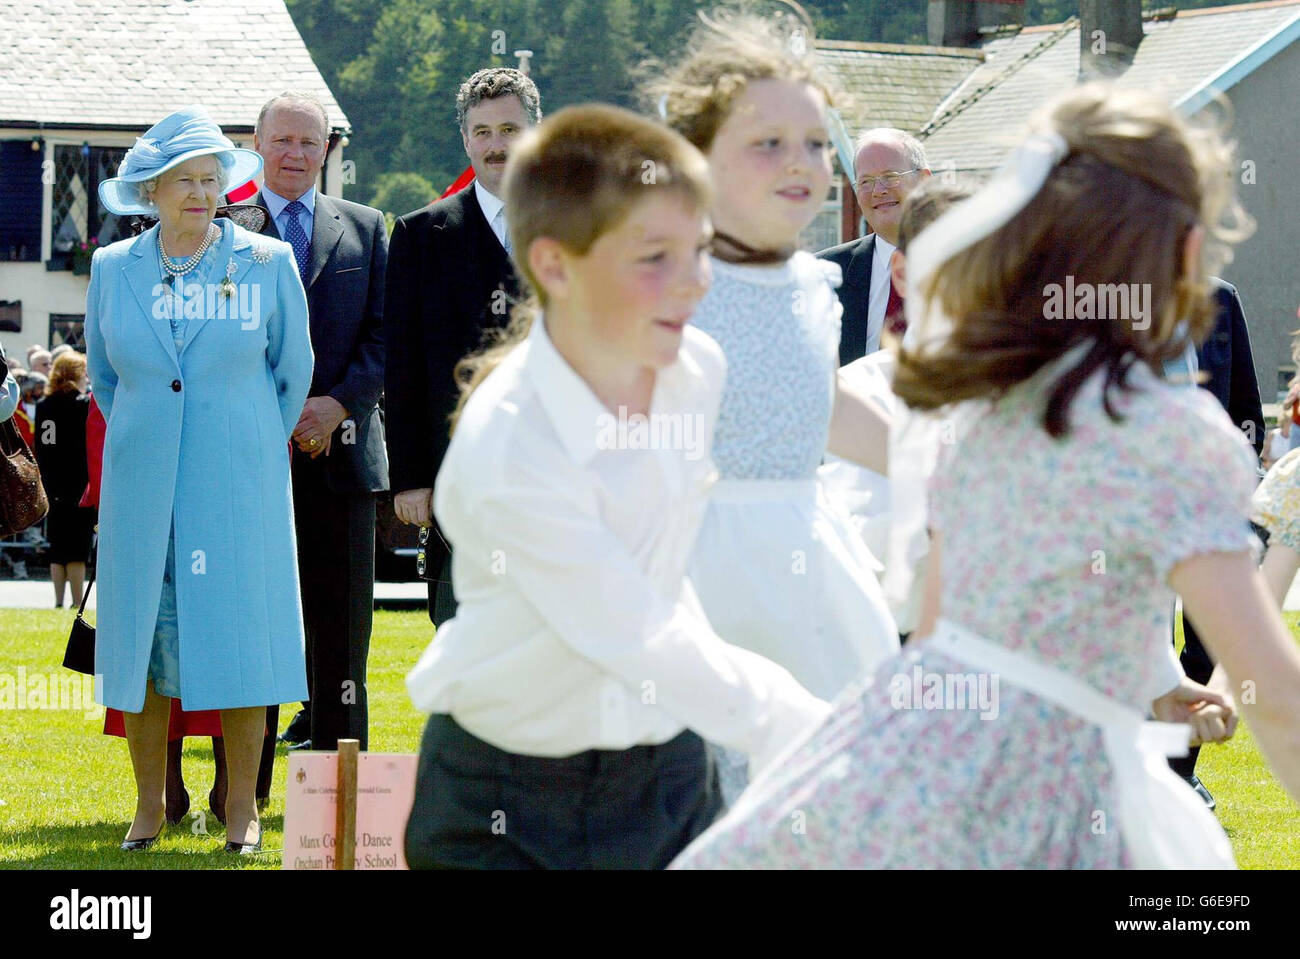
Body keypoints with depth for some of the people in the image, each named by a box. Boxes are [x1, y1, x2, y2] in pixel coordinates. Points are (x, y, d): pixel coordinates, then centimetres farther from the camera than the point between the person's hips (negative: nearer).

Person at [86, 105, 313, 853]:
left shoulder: (267, 264, -1)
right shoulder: (113, 270, 4)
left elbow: (293, 371, 9)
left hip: (239, 482, -2)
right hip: (144, 486, 2)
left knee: (238, 636, -2)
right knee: (143, 639, 2)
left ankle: (242, 808, 6)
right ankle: (150, 805, 11)